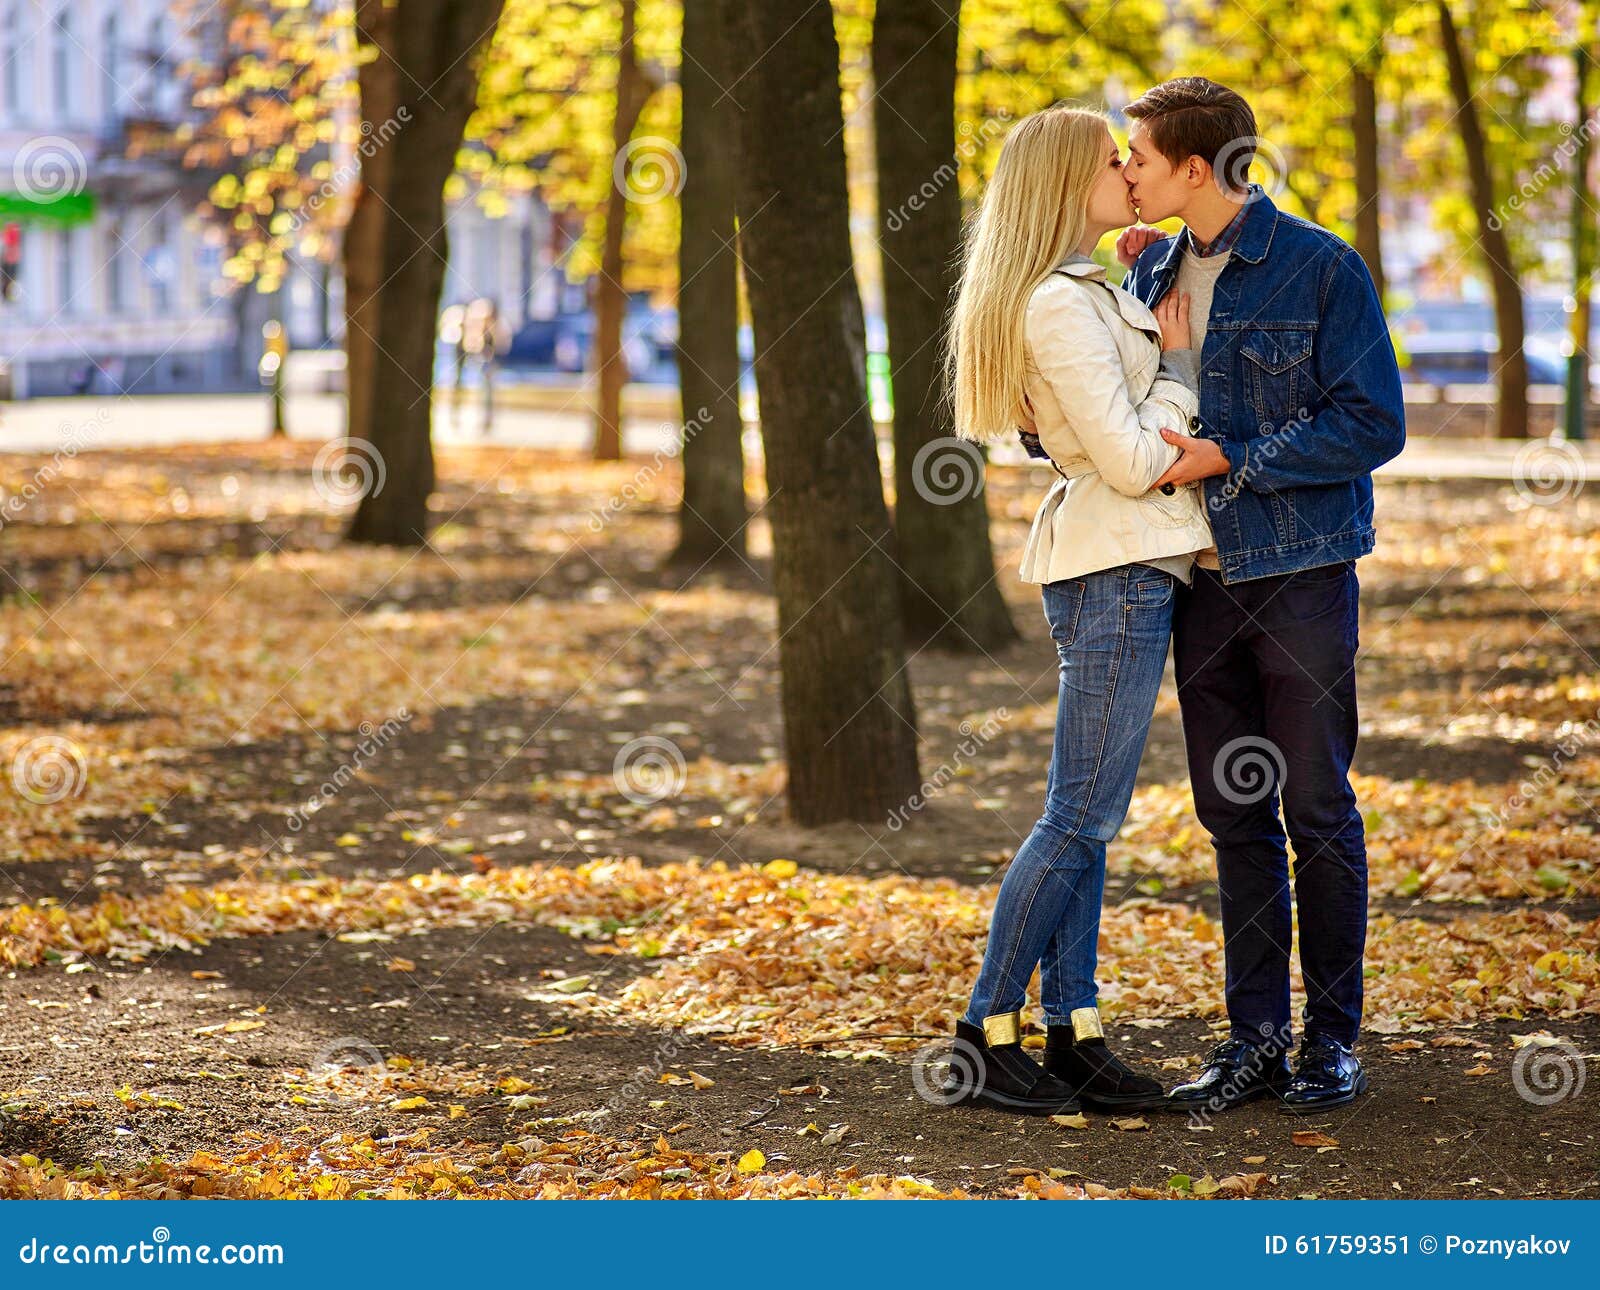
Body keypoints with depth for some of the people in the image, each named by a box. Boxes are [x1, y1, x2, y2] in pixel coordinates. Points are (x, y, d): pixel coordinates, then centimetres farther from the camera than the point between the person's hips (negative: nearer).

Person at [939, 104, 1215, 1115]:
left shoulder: (1088, 294, 16)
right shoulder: (1059, 305, -16)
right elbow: (1132, 461, -19)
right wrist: (1180, 362, -6)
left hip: (1122, 567, 10)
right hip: (1119, 568, -10)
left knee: (1085, 817, 9)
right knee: (1081, 815, -7)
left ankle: (1073, 1038, 12)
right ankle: (986, 1039, -2)